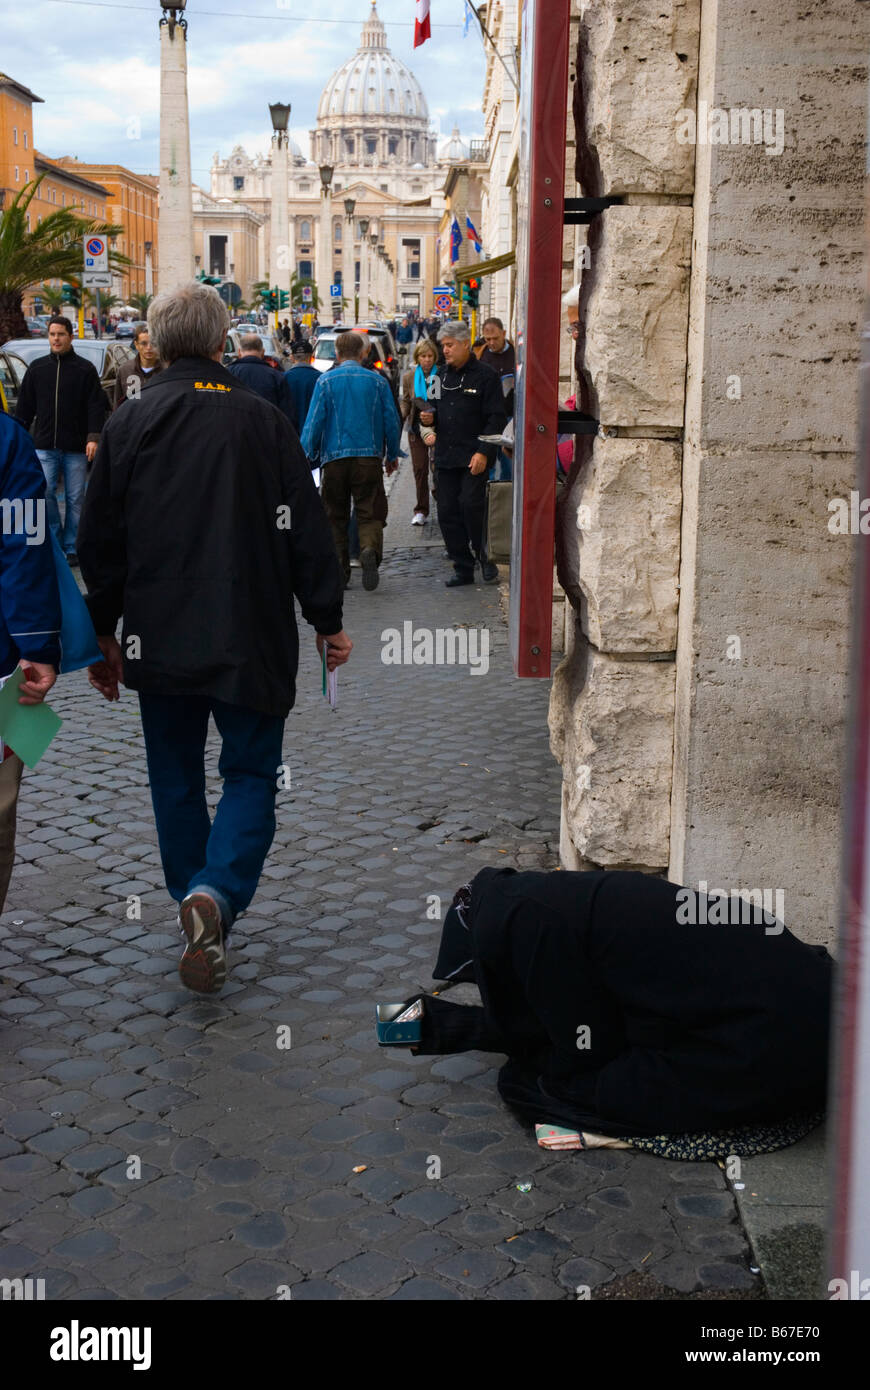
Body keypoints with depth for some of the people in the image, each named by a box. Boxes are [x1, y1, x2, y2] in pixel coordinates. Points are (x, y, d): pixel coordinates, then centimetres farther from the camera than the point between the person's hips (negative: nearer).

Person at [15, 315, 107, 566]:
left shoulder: (85, 369, 1)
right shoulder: (37, 368, 9)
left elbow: (96, 405, -3)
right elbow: (24, 406, 13)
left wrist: (93, 437, -13)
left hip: (76, 448, -2)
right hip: (45, 446, 2)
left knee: (75, 499, 4)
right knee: (45, 494, -6)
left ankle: (71, 547, 13)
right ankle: (55, 542, 9)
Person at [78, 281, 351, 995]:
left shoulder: (128, 424, 1)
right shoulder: (264, 420, -4)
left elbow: (100, 541, 4)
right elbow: (306, 529, -3)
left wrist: (104, 633, 14)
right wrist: (328, 620, 5)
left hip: (157, 640, 2)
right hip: (251, 641, -2)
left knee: (176, 780, 17)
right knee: (252, 772, 8)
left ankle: (200, 909, 24)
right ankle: (217, 892, -16)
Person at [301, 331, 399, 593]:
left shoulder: (326, 381, 0)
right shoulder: (377, 381, 4)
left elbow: (314, 422, -4)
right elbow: (391, 420, 6)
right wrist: (393, 455, 17)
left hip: (335, 458, 0)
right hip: (369, 456, 0)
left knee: (336, 517, 10)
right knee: (370, 514, 1)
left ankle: (340, 571, 9)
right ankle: (370, 550, -28)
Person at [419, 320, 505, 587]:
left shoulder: (484, 375, -5)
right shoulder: (441, 374, 15)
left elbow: (496, 418, -9)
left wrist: (483, 452, -17)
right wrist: (430, 417, 1)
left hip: (473, 457, -6)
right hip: (445, 455, 6)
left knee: (471, 505, -14)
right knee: (447, 512, 4)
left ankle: (486, 559, 6)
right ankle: (463, 568, 13)